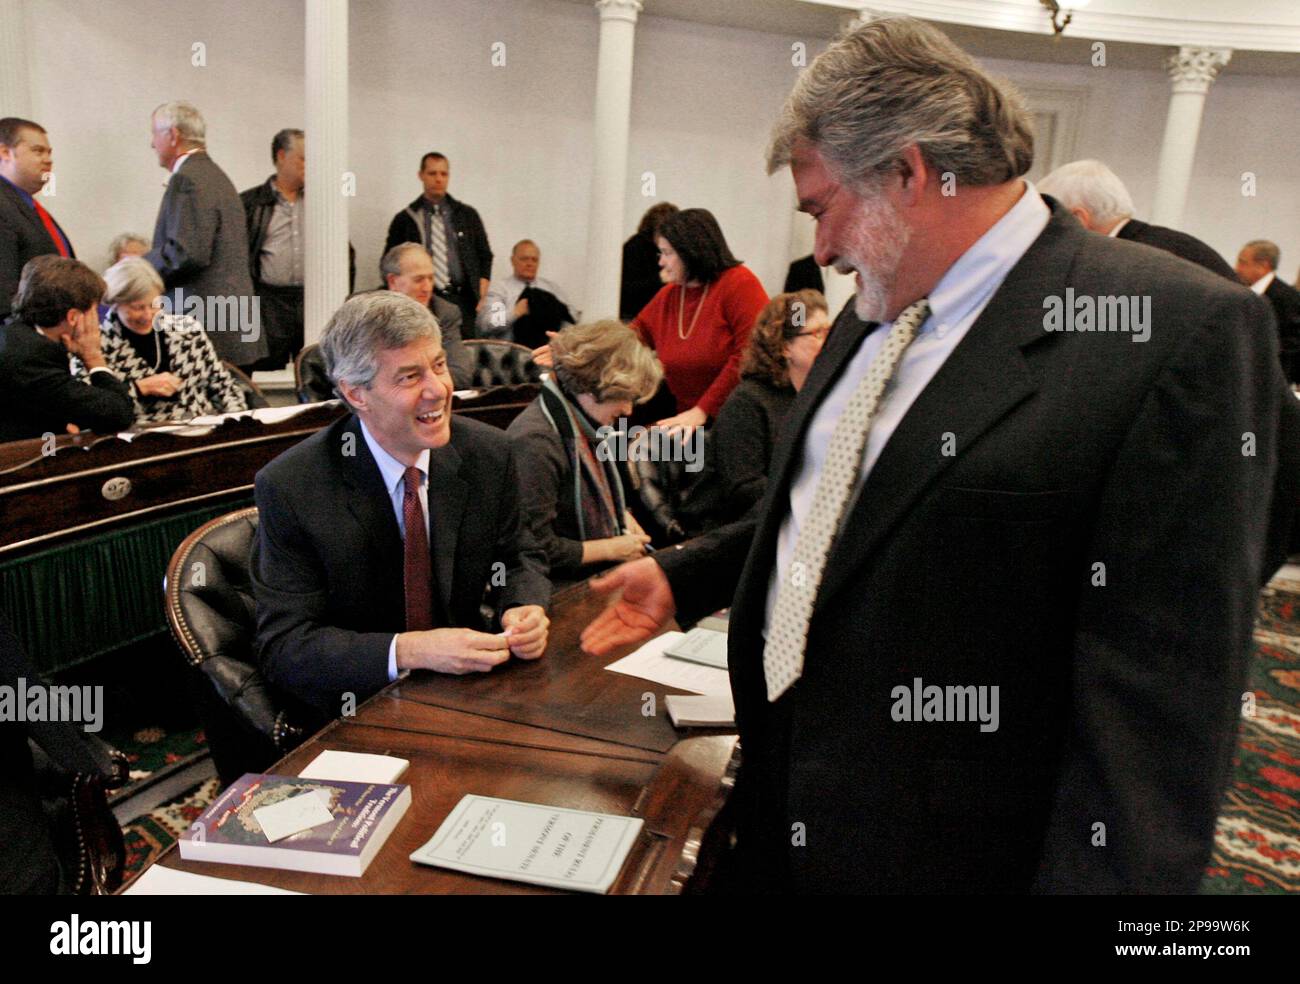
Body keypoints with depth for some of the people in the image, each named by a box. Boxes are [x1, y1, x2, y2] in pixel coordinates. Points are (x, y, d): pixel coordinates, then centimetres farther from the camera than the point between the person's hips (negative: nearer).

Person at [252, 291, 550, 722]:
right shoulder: (288, 488, -15)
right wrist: (409, 651, -30)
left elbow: (518, 558, 9)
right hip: (353, 715, -4)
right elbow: (283, 645, -15)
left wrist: (526, 609, -15)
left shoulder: (489, 454, -5)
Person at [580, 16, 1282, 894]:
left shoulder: (1180, 331, -18)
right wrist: (681, 577, 11)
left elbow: (1159, 691, -21)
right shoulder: (870, 325, 6)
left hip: (946, 853, -6)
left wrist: (1098, 878, -20)